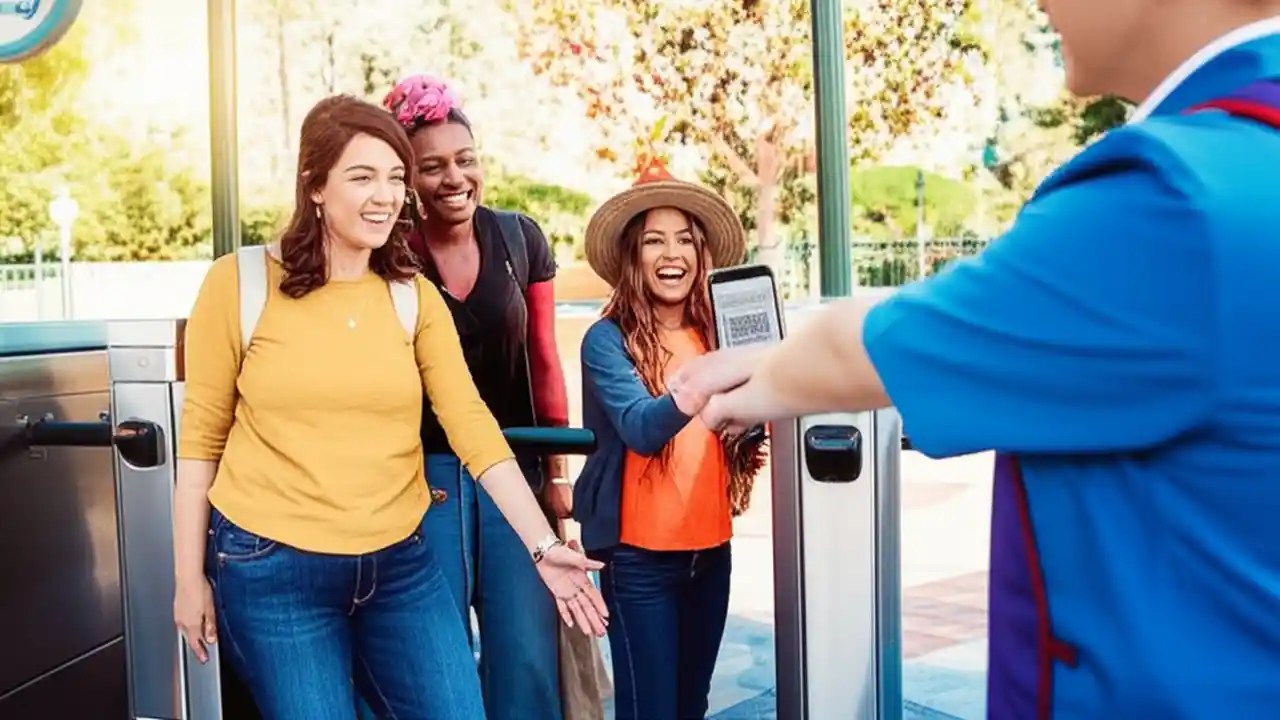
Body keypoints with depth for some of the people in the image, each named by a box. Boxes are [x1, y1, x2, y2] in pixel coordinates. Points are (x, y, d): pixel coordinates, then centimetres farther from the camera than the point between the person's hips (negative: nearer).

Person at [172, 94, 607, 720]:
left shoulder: (414, 295, 2)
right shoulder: (240, 283, -6)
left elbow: (470, 423, -4)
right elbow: (201, 436, -3)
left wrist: (541, 545, -12)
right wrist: (191, 576, -1)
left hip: (401, 564, 3)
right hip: (270, 568, -3)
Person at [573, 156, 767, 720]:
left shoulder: (716, 332, 3)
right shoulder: (608, 339, -11)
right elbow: (640, 429, -26)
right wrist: (699, 388, -44)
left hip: (711, 549, 5)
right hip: (641, 555, -5)